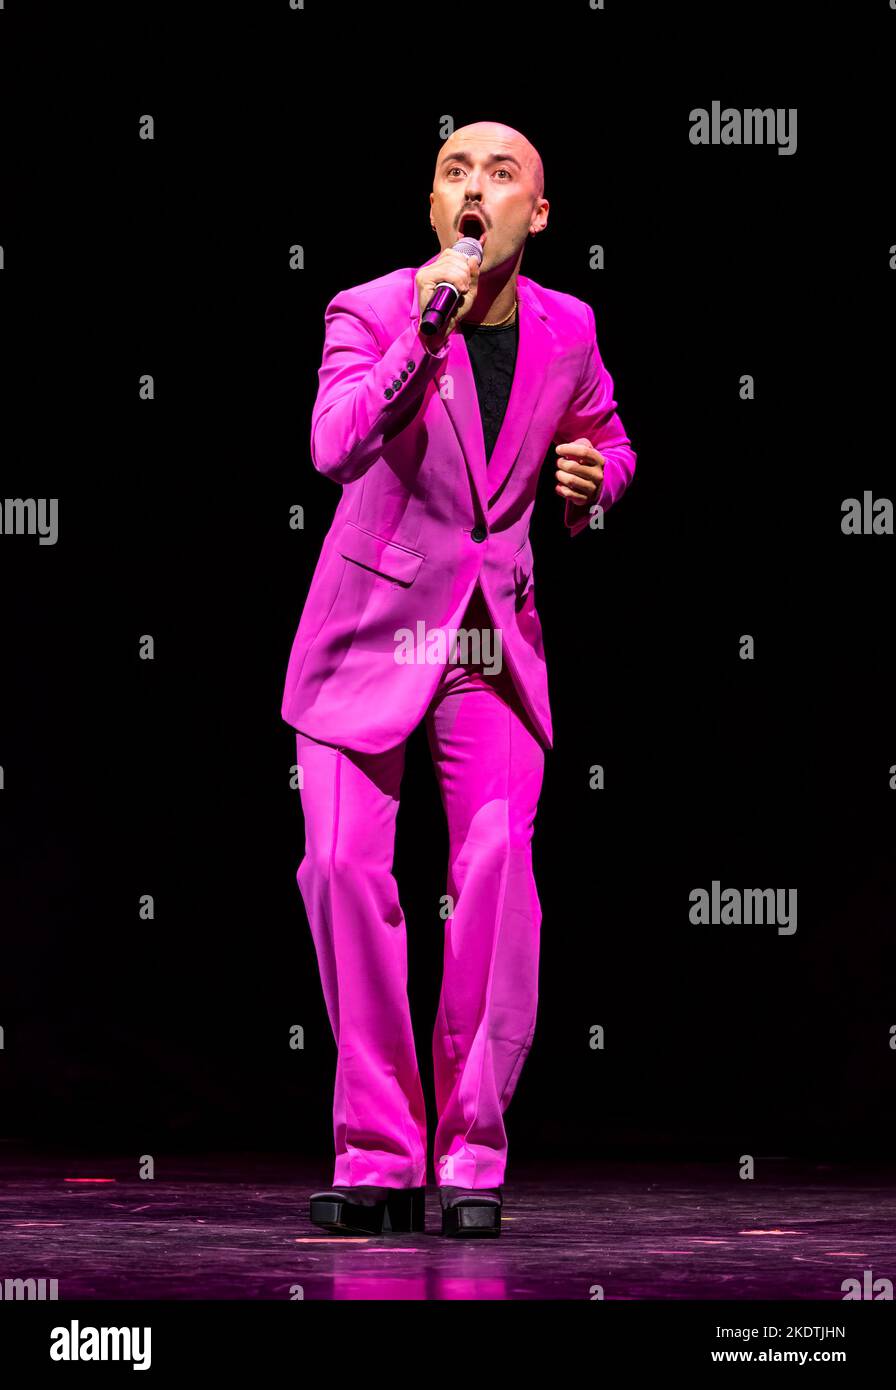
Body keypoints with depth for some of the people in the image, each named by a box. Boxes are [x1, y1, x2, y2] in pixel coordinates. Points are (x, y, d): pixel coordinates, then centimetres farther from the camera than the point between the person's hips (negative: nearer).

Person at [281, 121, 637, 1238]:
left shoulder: (567, 329, 2)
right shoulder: (369, 314, -9)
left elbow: (606, 439, 22)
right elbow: (334, 446, -28)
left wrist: (592, 478, -2)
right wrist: (427, 334, -36)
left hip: (493, 641, 2)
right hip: (370, 632, -1)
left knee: (498, 865, -13)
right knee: (344, 868, -9)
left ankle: (471, 1157, -5)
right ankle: (377, 1155, 2)